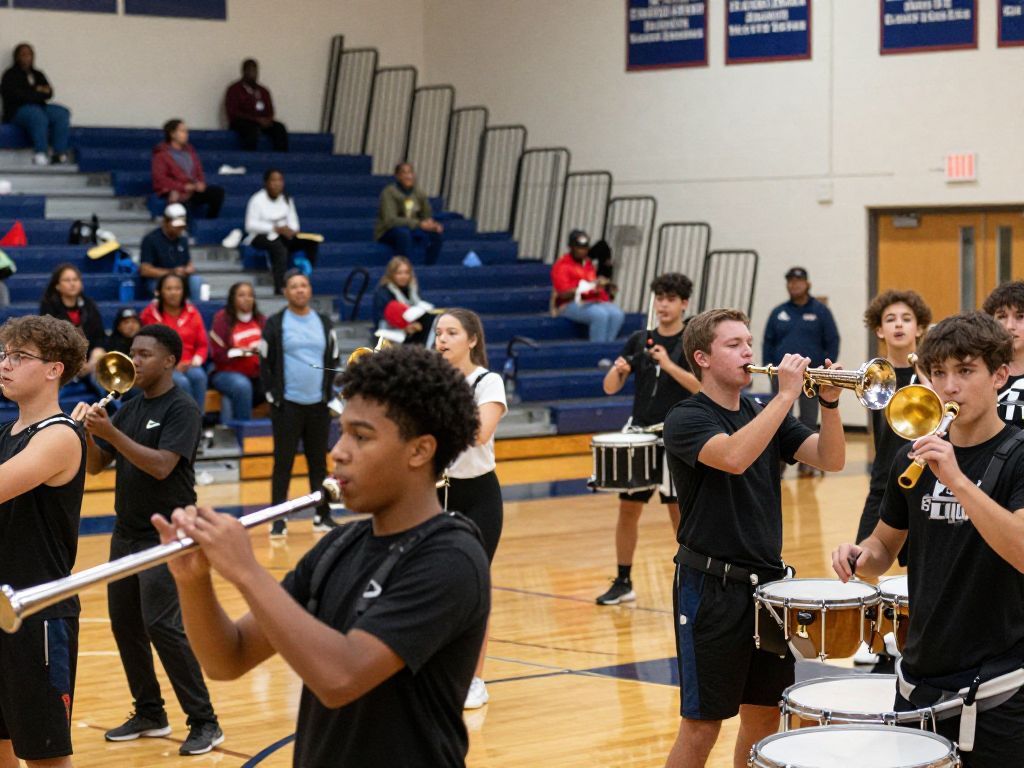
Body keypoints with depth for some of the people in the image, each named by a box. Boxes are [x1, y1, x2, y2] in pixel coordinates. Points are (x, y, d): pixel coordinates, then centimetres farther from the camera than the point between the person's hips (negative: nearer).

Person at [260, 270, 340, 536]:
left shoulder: (324, 323, 9)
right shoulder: (275, 324, -1)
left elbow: (333, 361, 12)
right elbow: (265, 364, 0)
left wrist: (328, 393, 3)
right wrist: (273, 396, -6)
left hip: (318, 404, 3)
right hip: (287, 404, -3)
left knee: (318, 461, 8)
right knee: (283, 462, 0)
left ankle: (323, 516, 14)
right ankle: (278, 519, 4)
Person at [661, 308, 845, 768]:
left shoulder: (763, 415, 11)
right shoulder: (686, 419, -9)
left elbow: (830, 459, 1)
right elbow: (734, 457, -30)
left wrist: (829, 402, -15)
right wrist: (787, 394, -27)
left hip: (767, 580, 7)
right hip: (711, 587, -7)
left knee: (764, 715, 12)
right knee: (702, 725, -4)